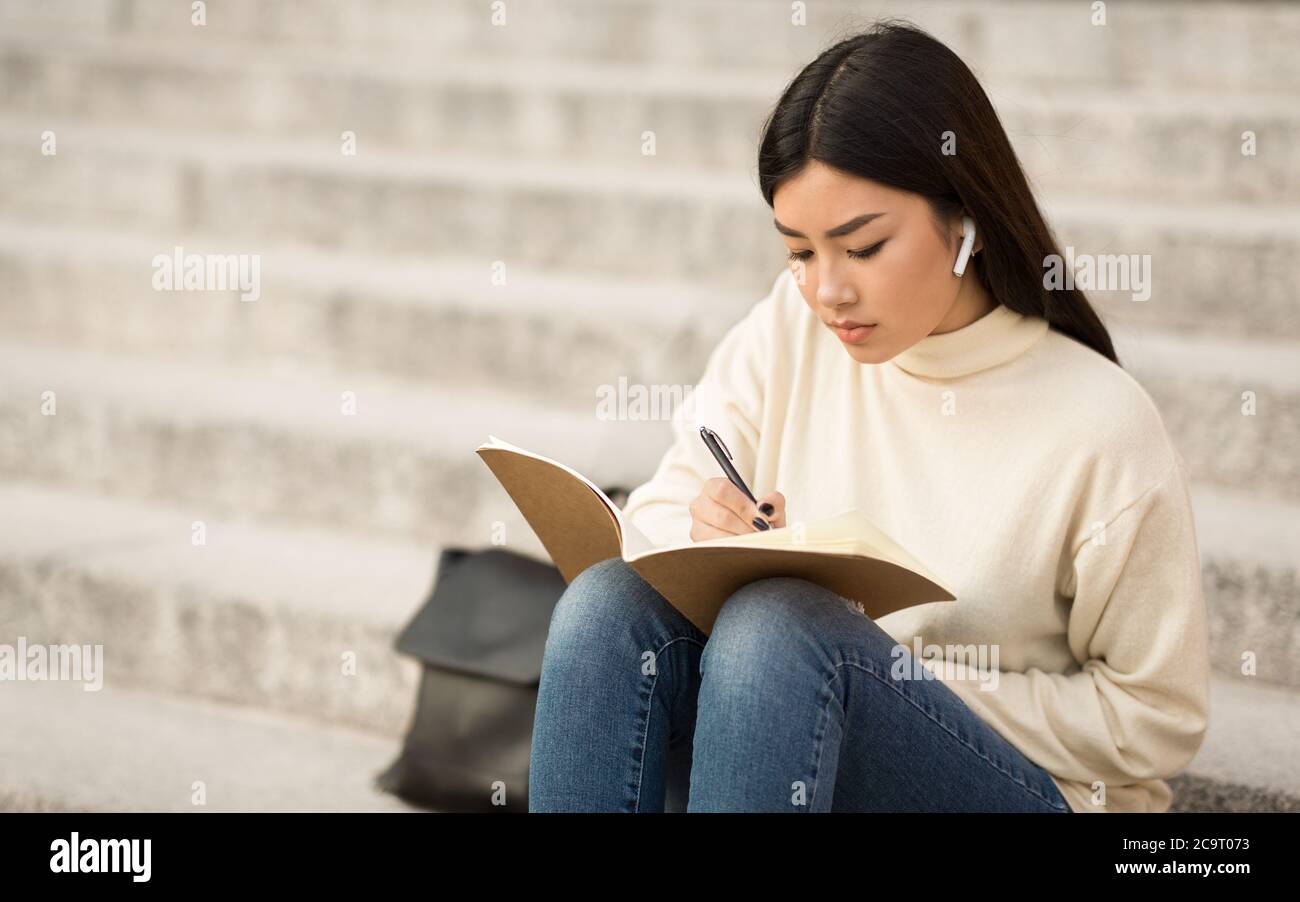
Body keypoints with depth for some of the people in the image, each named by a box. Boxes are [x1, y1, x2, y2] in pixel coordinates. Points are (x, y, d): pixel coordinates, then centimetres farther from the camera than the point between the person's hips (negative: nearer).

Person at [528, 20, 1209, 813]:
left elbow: (1159, 720, -6)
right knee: (610, 601, -24)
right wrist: (711, 537, -19)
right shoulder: (792, 330, 2)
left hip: (1017, 781, -5)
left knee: (777, 627, -33)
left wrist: (916, 674, -12)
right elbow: (659, 516, 6)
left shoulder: (1101, 427, -12)